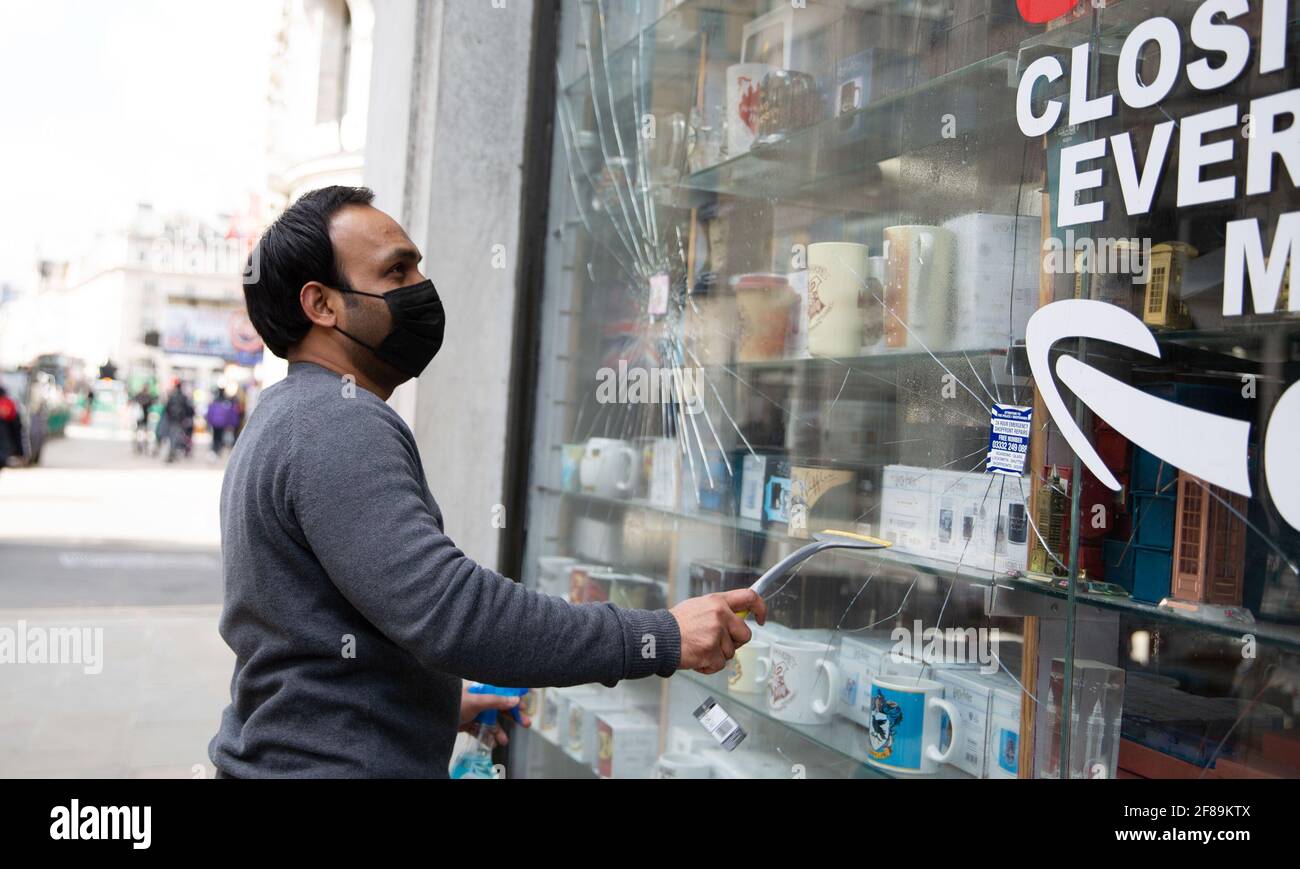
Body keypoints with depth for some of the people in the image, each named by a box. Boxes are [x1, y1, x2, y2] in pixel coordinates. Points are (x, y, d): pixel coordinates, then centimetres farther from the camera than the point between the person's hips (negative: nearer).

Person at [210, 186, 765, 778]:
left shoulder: (285, 418, 13)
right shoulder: (342, 427, -21)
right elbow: (448, 610, -32)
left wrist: (438, 700, 19)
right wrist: (662, 638, -28)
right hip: (336, 763, -10)